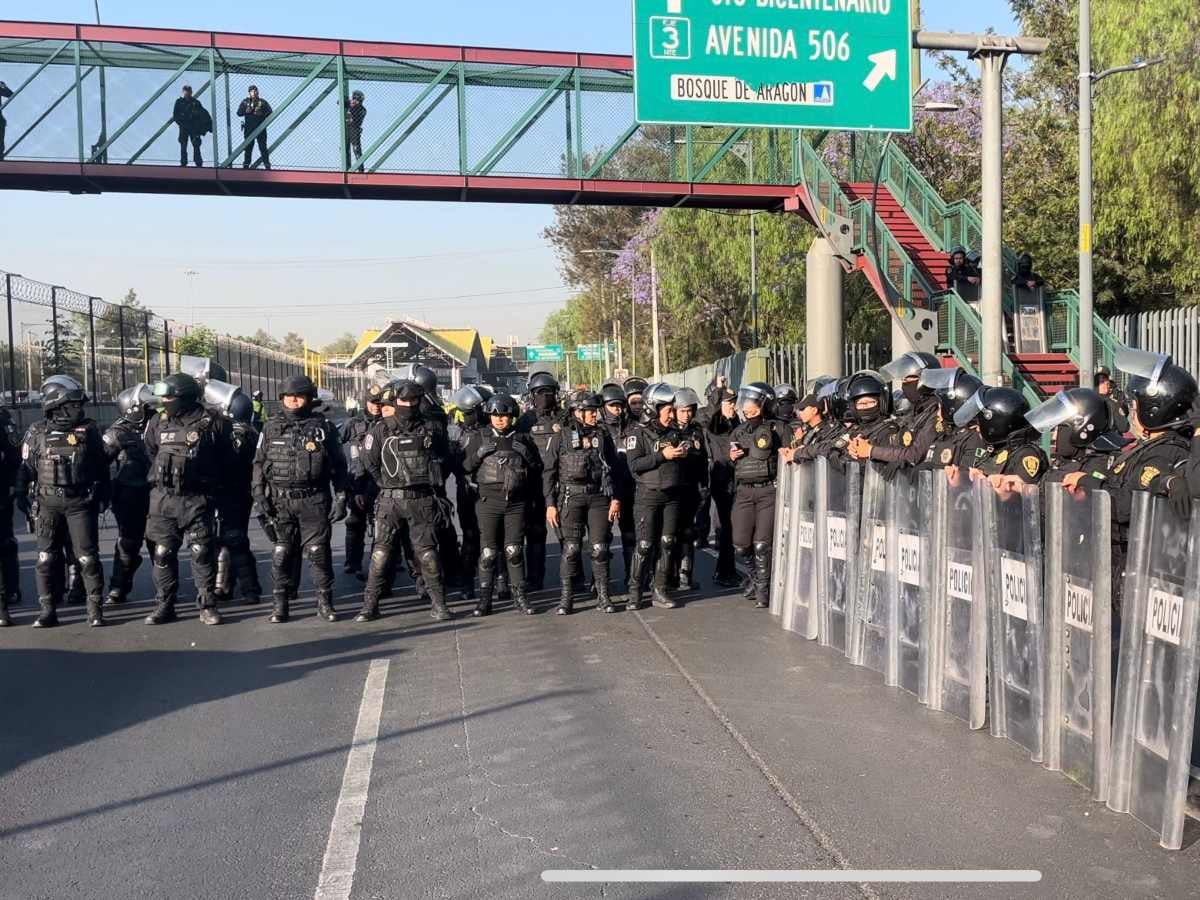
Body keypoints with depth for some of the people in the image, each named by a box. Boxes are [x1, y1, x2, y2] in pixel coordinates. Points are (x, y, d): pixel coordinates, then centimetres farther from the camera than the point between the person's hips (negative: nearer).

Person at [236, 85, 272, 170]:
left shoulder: (263, 102, 3)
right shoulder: (245, 102, 5)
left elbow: (270, 113, -1)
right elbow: (239, 113, -1)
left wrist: (261, 114, -14)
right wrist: (247, 110, -17)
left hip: (260, 129, -1)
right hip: (249, 129, 1)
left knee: (263, 147, -1)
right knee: (248, 147, 5)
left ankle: (267, 165, 3)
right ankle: (246, 164, 10)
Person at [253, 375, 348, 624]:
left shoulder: (323, 427, 4)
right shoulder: (272, 427, 9)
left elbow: (339, 466, 5)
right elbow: (259, 463, 11)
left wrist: (340, 498, 0)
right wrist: (260, 494, 0)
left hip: (314, 501, -2)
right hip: (281, 501, 2)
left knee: (319, 552, 0)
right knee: (282, 554, 5)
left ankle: (325, 601, 11)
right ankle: (280, 604, 13)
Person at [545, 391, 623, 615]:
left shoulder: (603, 435, 10)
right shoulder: (561, 437, 3)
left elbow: (615, 468, 11)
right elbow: (549, 472, 3)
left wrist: (616, 498, 2)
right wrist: (550, 504, -3)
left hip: (599, 496, 2)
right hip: (571, 496, -2)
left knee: (600, 548, 1)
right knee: (571, 548, -3)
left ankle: (603, 596, 11)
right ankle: (566, 597, 6)